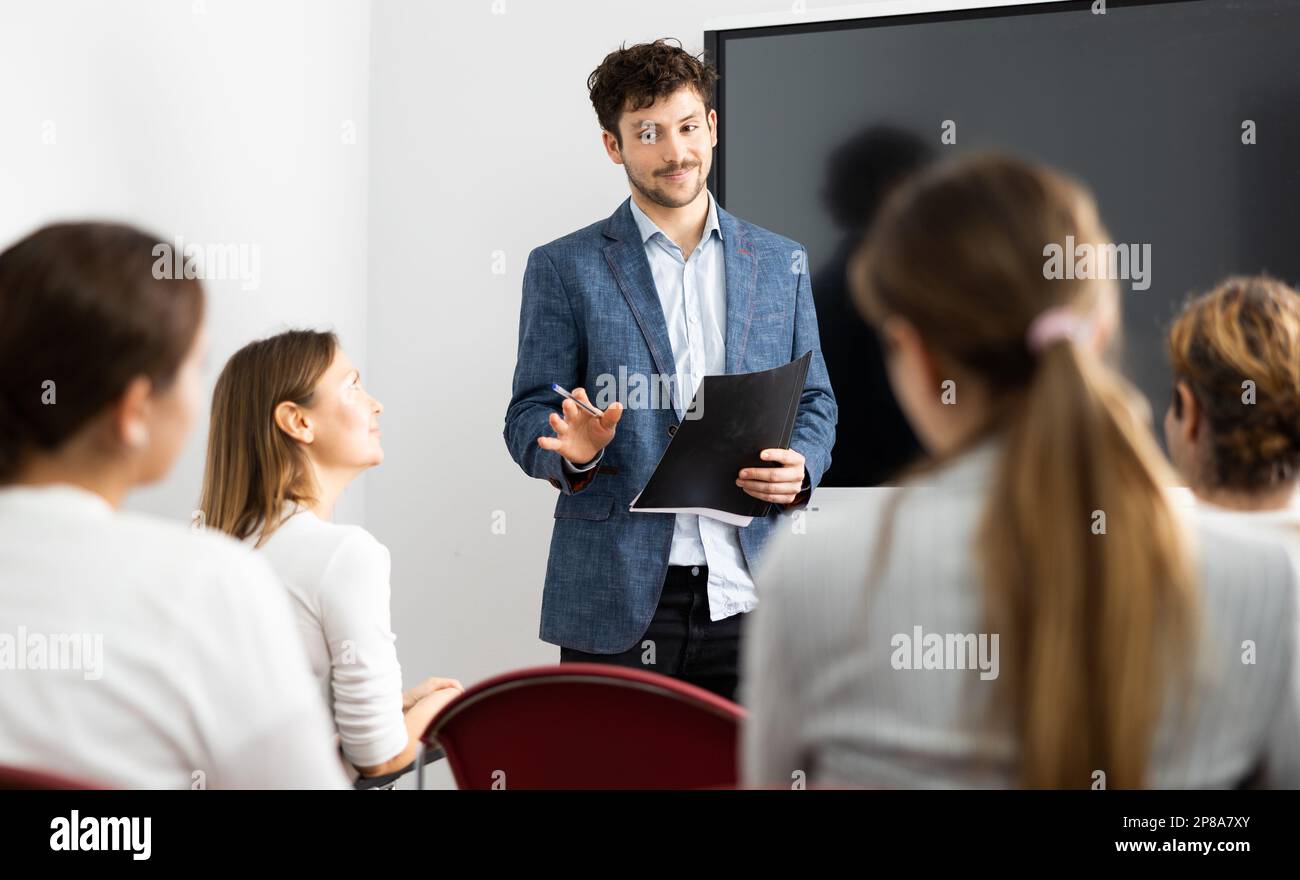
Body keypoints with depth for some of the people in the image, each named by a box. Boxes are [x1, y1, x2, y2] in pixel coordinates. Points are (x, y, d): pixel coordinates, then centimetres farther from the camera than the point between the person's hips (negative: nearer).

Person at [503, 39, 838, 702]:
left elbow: (814, 402, 15)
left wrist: (799, 469, -6)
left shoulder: (780, 263, 12)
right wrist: (574, 452, -20)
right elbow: (528, 418, 3)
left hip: (747, 597, 2)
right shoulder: (563, 268, 4)